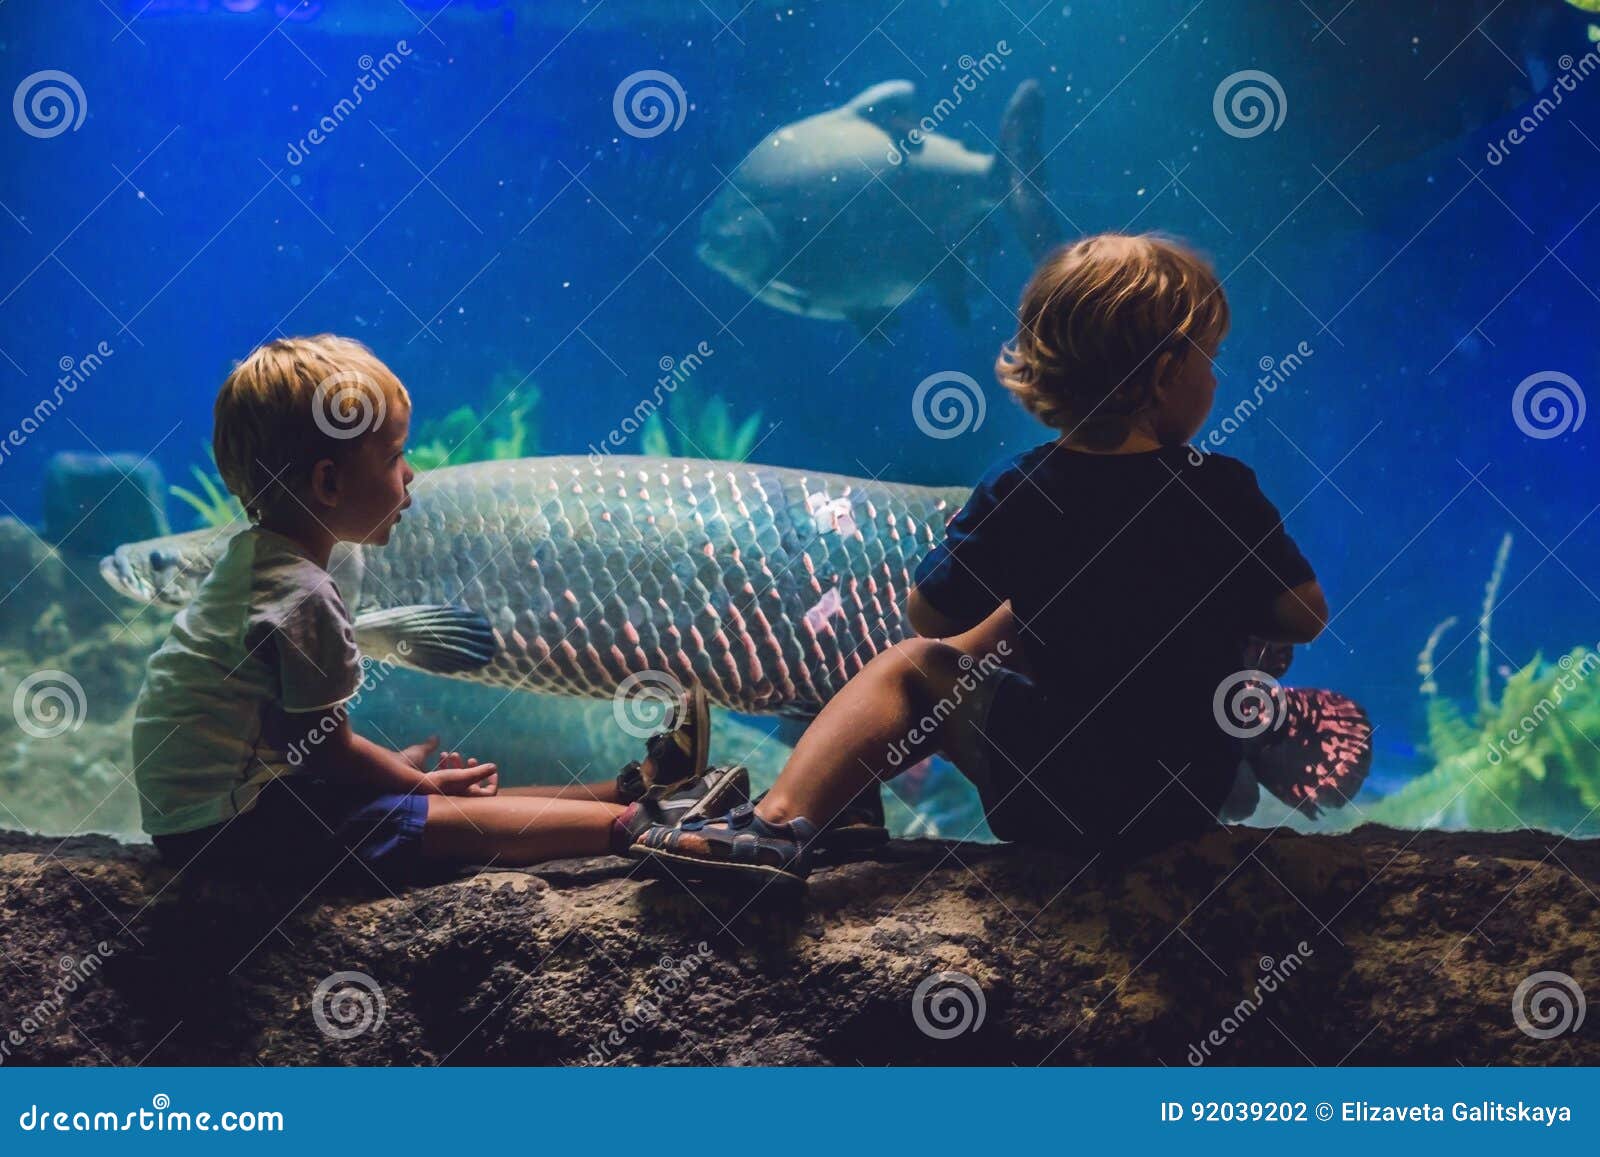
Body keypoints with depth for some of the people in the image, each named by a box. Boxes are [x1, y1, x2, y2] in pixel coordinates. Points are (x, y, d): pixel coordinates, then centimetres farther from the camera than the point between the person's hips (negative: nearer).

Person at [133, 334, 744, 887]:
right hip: (221, 825, -10)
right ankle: (637, 822, -9)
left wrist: (397, 766, 13)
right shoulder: (303, 595, -23)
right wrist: (416, 779, 1)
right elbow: (332, 751, -15)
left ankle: (628, 788, 9)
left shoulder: (254, 550, 7)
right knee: (449, 819, -13)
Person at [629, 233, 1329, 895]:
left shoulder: (1017, 493, -14)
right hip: (1191, 804, 2)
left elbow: (930, 617, -3)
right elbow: (1305, 617, -2)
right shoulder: (1227, 492, -13)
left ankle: (781, 818, 0)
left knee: (913, 666, 16)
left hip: (1047, 804, -2)